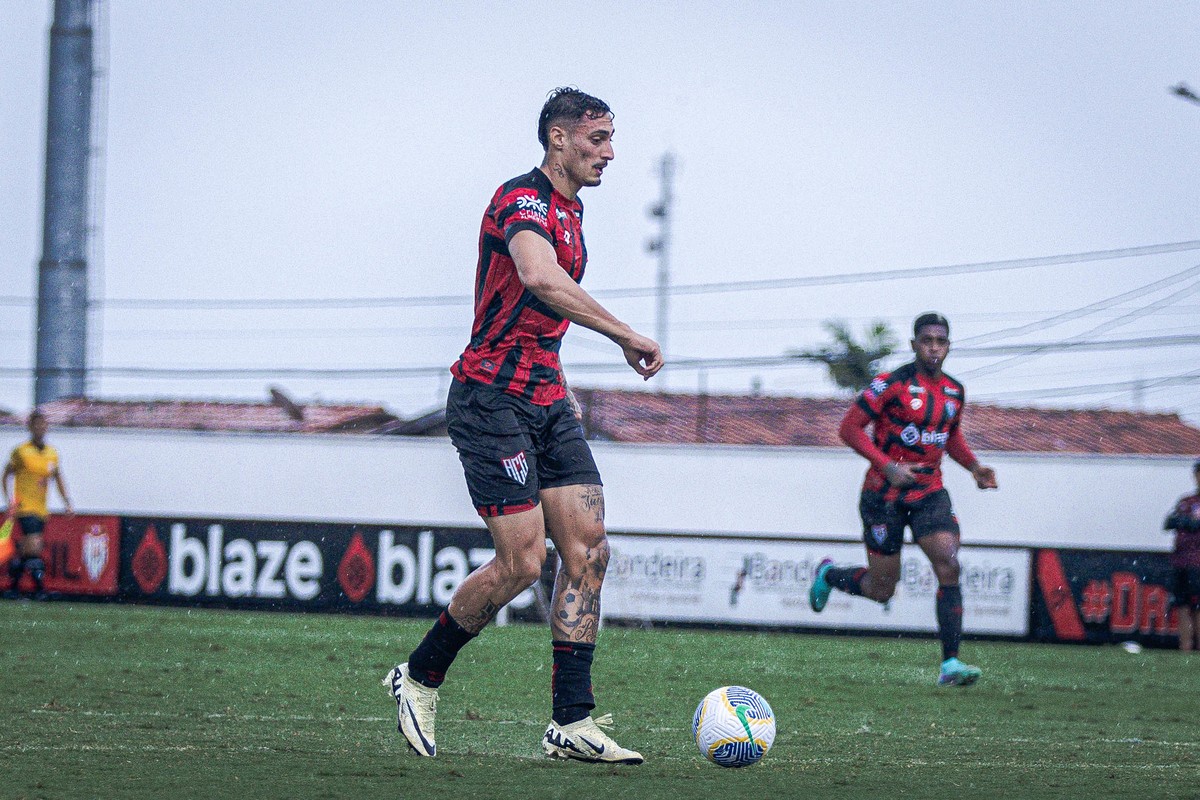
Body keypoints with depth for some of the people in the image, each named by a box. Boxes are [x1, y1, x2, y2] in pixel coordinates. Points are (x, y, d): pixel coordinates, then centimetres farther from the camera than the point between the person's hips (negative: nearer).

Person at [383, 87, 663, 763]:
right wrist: (625, 335, -36)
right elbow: (539, 278, -35)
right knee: (522, 561, -12)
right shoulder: (523, 200, -13)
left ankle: (572, 721, -1)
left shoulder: (568, 213, 18)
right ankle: (420, 677, 8)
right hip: (493, 397, -9)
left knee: (589, 549, -2)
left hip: (547, 400, 9)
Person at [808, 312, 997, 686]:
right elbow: (849, 428, -12)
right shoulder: (892, 384, -12)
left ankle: (950, 665, -17)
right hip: (884, 494, -4)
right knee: (881, 590, 2)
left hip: (930, 494, 4)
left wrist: (974, 466, 6)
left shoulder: (954, 391, 7)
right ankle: (829, 574, 36)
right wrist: (887, 466, -23)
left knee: (949, 567, -17)